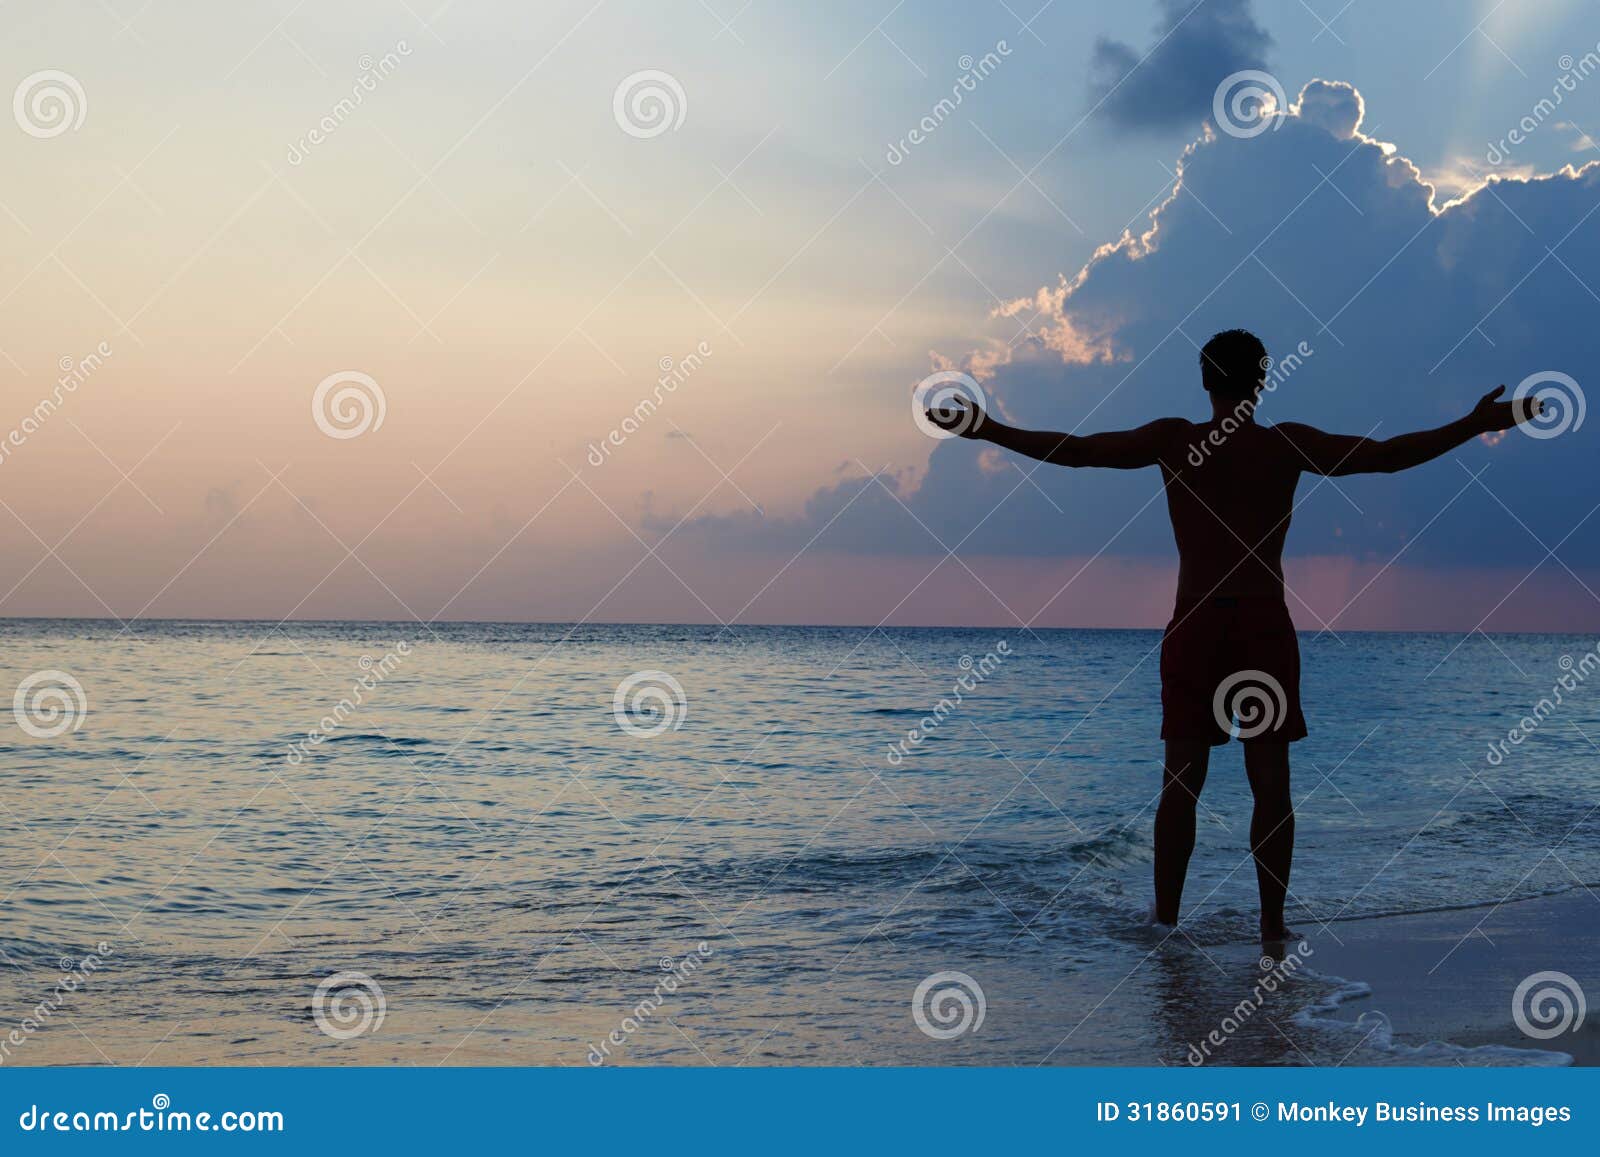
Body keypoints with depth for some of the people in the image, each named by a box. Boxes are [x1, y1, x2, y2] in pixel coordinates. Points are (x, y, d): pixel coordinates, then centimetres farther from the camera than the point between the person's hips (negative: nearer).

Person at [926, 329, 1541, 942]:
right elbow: (1386, 455, -1)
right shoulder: (1288, 444, -1)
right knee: (1271, 782, 4)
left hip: (1195, 627, 1)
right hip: (1265, 626, 0)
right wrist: (1476, 425, 8)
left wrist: (986, 429, 5)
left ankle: (1165, 918, 5)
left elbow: (1074, 450, -3)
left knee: (1181, 781, 5)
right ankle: (1272, 923, 4)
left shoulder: (1173, 439, -1)